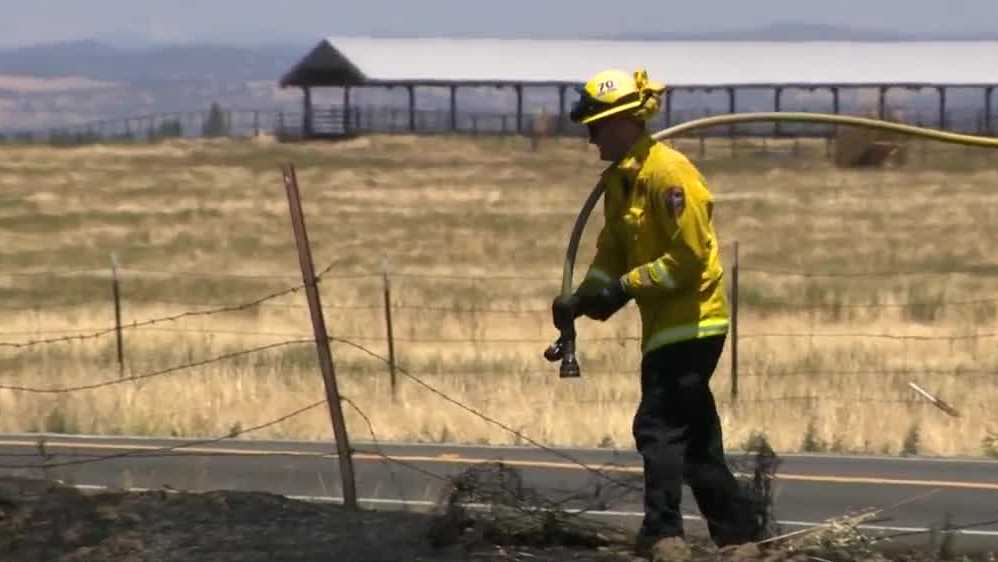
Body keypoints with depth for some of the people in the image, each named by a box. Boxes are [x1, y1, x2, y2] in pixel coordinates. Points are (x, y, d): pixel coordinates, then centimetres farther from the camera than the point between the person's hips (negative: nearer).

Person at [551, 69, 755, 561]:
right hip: (665, 322, 10)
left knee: (657, 425, -10)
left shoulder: (668, 173, -17)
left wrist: (626, 287, -18)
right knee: (694, 433, 13)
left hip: (692, 319, -10)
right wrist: (582, 297, -1)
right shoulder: (618, 180, 12)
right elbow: (612, 252, 15)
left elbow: (690, 255, -21)